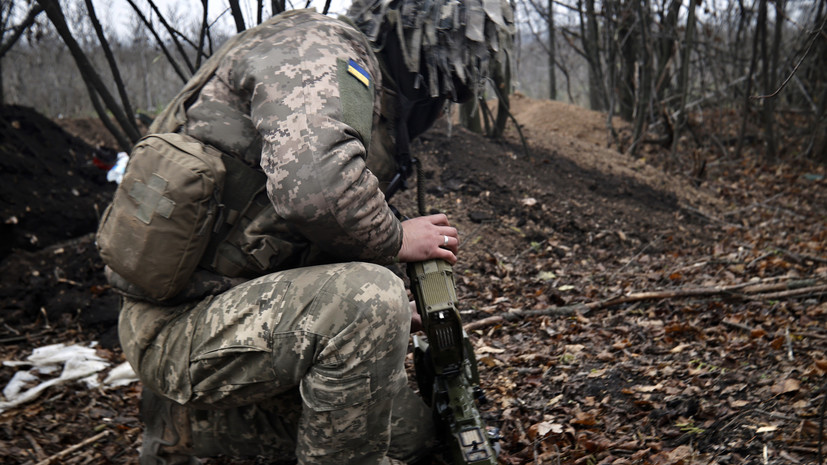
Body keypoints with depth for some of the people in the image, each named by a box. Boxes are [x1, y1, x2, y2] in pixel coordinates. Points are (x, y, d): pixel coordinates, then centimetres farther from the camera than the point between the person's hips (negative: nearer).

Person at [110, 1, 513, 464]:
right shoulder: (320, 49, -14)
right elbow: (313, 187, -35)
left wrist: (396, 318, 13)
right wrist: (395, 238, -15)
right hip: (178, 326, -10)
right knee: (369, 299, -32)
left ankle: (186, 427, 20)